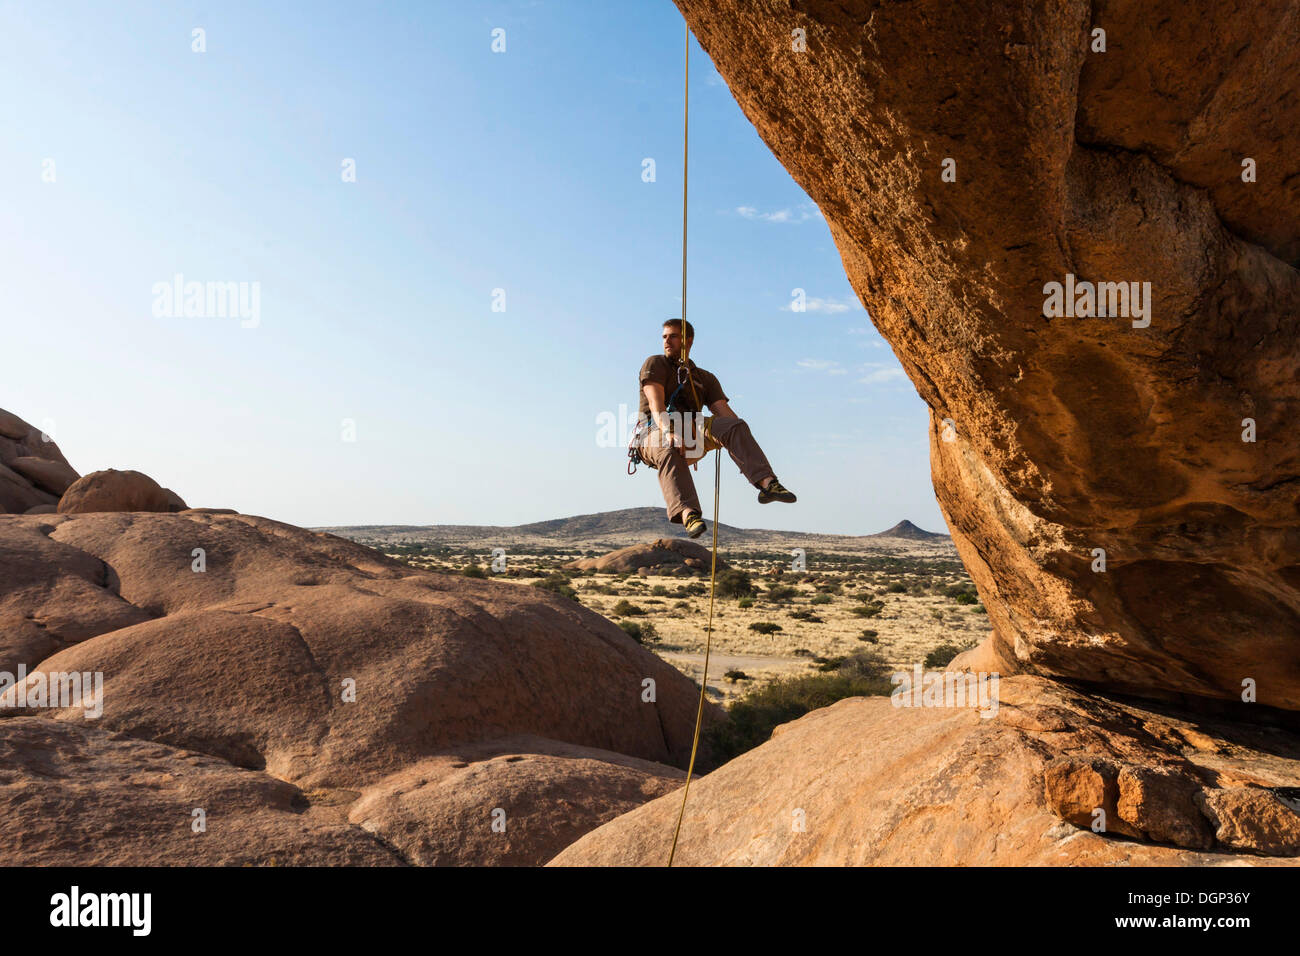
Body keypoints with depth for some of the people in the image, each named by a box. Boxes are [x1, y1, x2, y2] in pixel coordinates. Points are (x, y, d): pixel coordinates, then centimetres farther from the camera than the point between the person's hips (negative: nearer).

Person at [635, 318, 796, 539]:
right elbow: (656, 403, -12)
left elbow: (726, 414, 6)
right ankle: (687, 513, -62)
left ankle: (766, 482, -41)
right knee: (671, 451, -41)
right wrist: (668, 430, -34)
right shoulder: (655, 364, 8)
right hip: (653, 436, -4)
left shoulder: (706, 378, 20)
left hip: (689, 437, 4)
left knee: (735, 427, -22)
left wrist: (748, 451, -12)